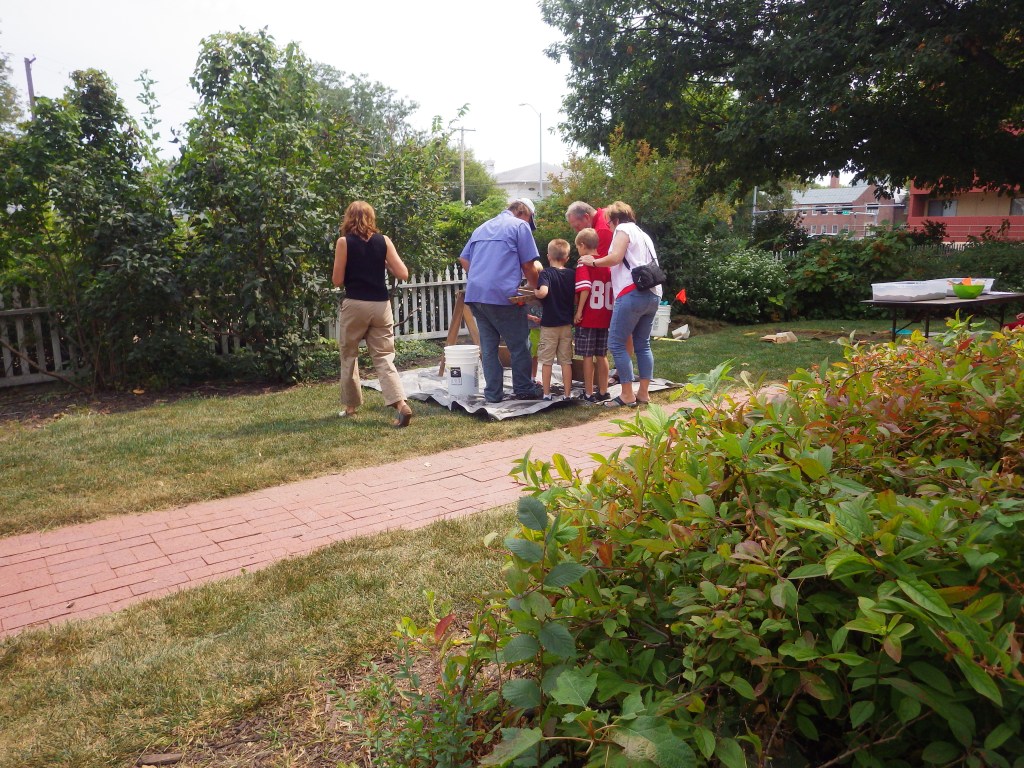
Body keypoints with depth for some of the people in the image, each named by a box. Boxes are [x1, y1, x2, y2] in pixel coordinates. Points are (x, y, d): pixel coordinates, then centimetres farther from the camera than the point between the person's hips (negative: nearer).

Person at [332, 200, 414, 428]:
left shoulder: (344, 242, -4)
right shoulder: (384, 241, 2)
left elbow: (337, 280, -3)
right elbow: (403, 274, -1)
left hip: (354, 305, -2)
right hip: (381, 306, 2)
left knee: (349, 356, 15)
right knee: (384, 358, 3)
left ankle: (350, 406, 23)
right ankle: (401, 404, -15)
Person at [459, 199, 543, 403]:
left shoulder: (482, 227, 23)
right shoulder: (520, 226, 2)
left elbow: (464, 259, 22)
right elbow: (528, 266, 0)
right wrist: (535, 288, 15)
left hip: (475, 294, 7)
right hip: (503, 295, -7)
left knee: (488, 346, 10)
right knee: (519, 345, 6)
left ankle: (493, 393, 12)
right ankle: (523, 389, 14)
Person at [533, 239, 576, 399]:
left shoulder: (546, 273, -11)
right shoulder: (572, 274, 3)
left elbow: (543, 292, -28)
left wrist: (532, 293, -9)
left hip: (549, 324, -4)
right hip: (567, 324, 4)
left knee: (546, 361, 5)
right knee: (566, 361, 8)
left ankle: (546, 393, 9)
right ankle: (567, 394, 10)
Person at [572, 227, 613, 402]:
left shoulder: (584, 262, -8)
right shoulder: (606, 263, 8)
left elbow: (585, 288, -20)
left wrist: (578, 311, -15)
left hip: (588, 318, -6)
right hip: (605, 317, 6)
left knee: (587, 356, 1)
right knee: (601, 356, 13)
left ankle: (589, 394, 4)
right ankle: (603, 392, 18)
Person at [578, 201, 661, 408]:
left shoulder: (623, 230, 3)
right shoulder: (643, 234, 28)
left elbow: (615, 257, -12)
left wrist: (593, 262, 1)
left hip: (633, 294, -9)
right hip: (653, 294, 9)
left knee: (616, 344, -5)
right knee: (643, 345, 11)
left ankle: (627, 395, -6)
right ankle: (643, 393, 10)